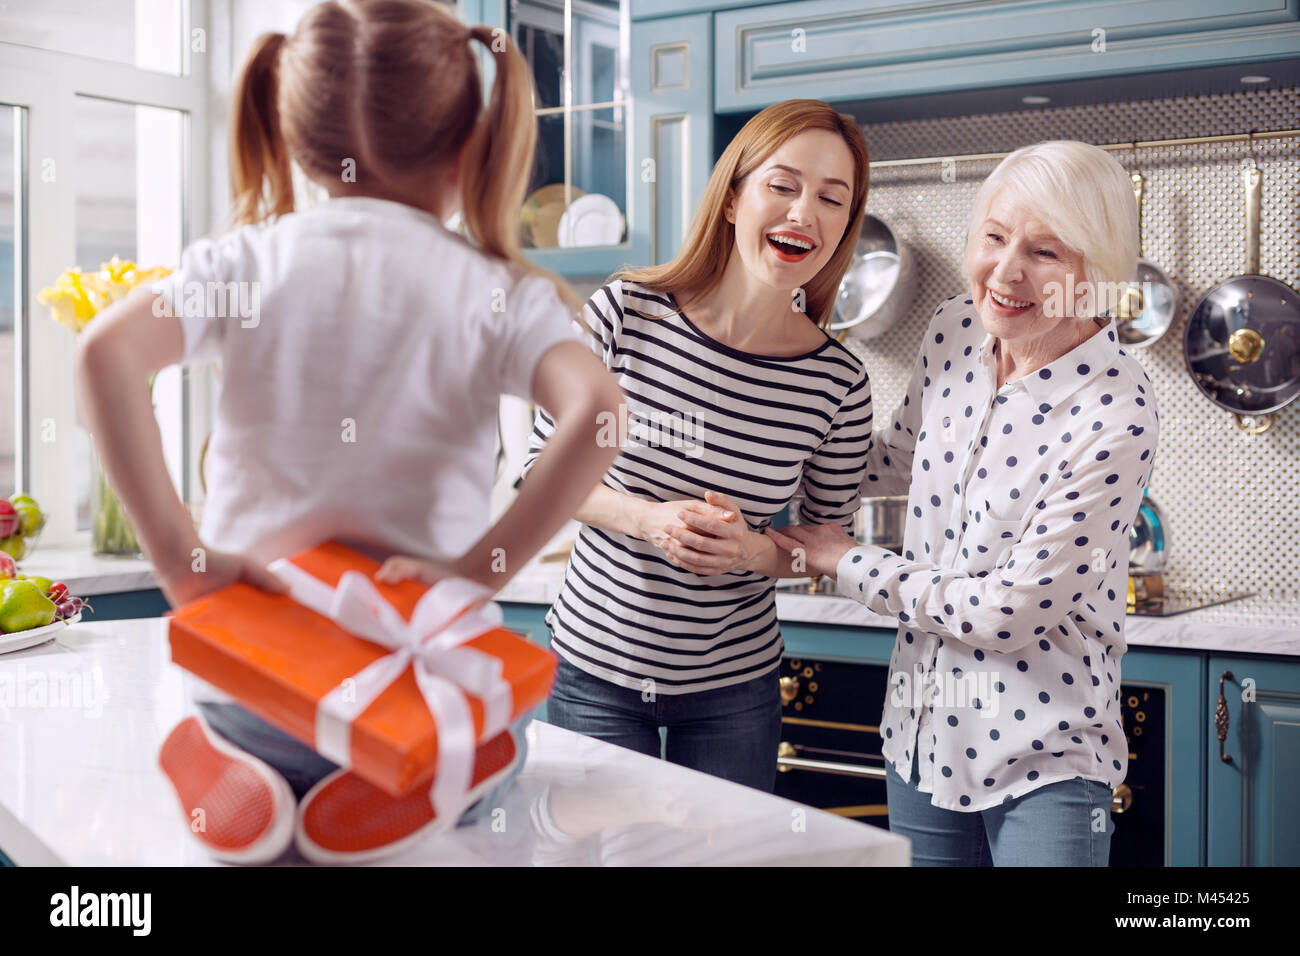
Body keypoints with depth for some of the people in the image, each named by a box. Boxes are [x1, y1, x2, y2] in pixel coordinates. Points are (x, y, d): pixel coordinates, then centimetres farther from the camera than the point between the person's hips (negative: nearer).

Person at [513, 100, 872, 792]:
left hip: (734, 687, 1)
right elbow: (543, 466, -4)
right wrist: (648, 519, -21)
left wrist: (756, 551, -19)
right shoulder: (625, 314, -13)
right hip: (594, 664, -1)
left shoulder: (838, 383, -10)